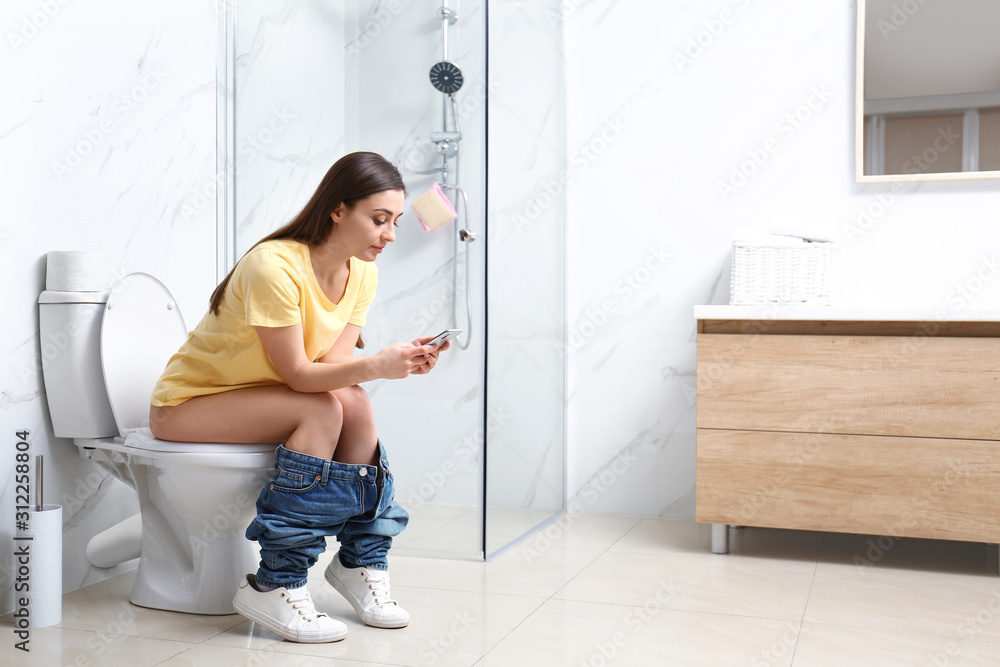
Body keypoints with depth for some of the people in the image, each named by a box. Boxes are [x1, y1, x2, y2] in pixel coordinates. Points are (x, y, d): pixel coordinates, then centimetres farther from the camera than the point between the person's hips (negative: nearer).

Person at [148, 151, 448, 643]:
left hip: (259, 396, 7)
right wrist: (373, 366, -40)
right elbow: (297, 374, -26)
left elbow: (334, 361, -10)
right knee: (323, 411, -28)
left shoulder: (361, 272, -4)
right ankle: (273, 587, -23)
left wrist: (397, 360, -27)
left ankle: (359, 563, -9)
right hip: (185, 404, -7)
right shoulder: (274, 266, -28)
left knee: (355, 404, -20)